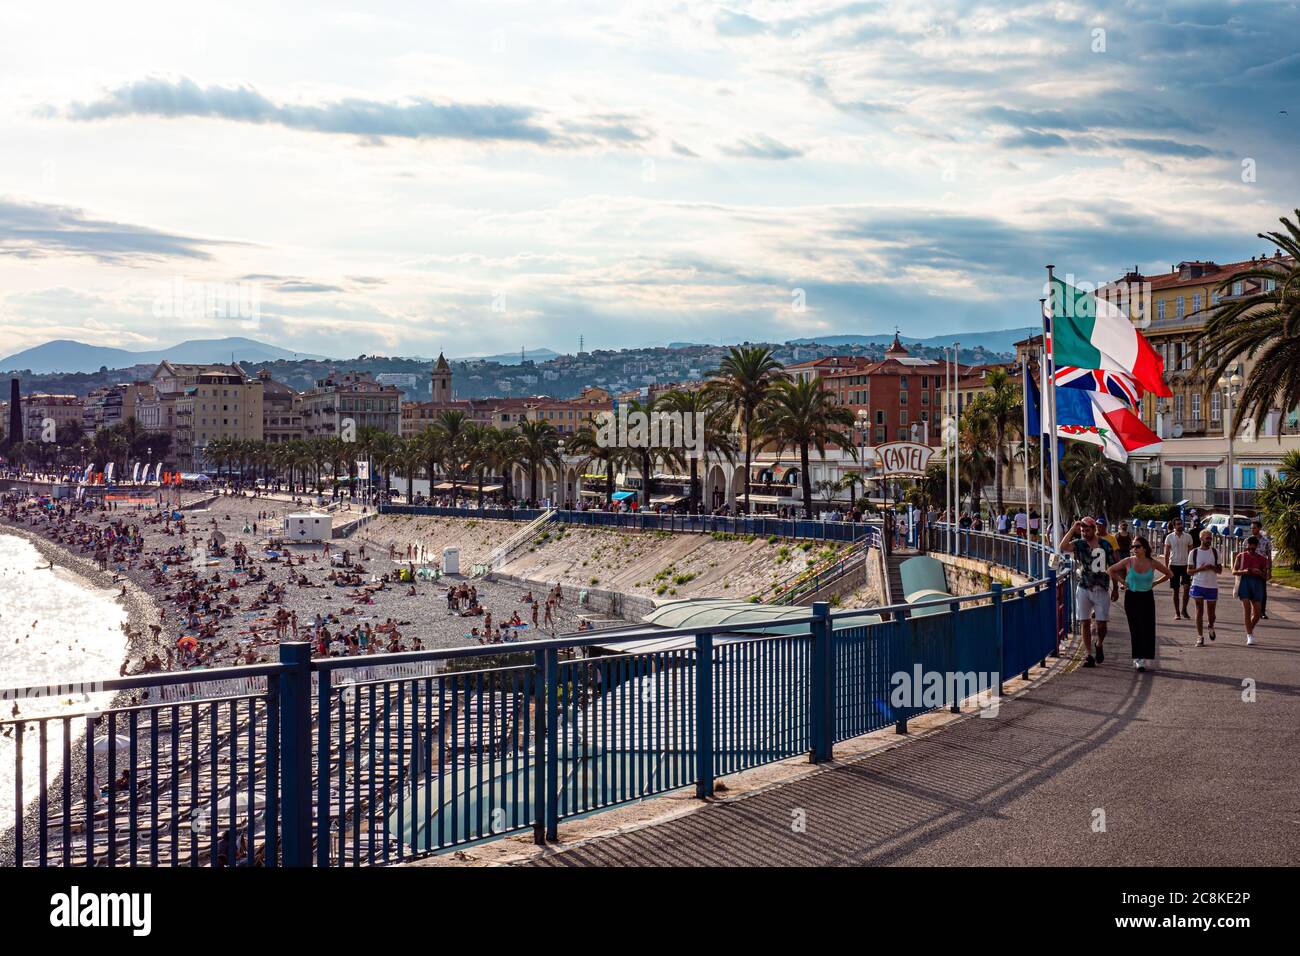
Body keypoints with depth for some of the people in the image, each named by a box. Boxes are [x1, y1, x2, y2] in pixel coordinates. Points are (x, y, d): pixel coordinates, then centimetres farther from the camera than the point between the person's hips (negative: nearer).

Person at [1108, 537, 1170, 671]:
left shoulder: (1153, 563, -5)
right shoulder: (1128, 561, -7)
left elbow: (1168, 574, 10)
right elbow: (1111, 570, 5)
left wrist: (1155, 583, 4)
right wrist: (1122, 582, 1)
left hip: (1147, 598, 1)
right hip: (1131, 597, -1)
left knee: (1147, 628, -5)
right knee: (1135, 628, 0)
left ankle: (1143, 658, 1)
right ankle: (1137, 658, 7)